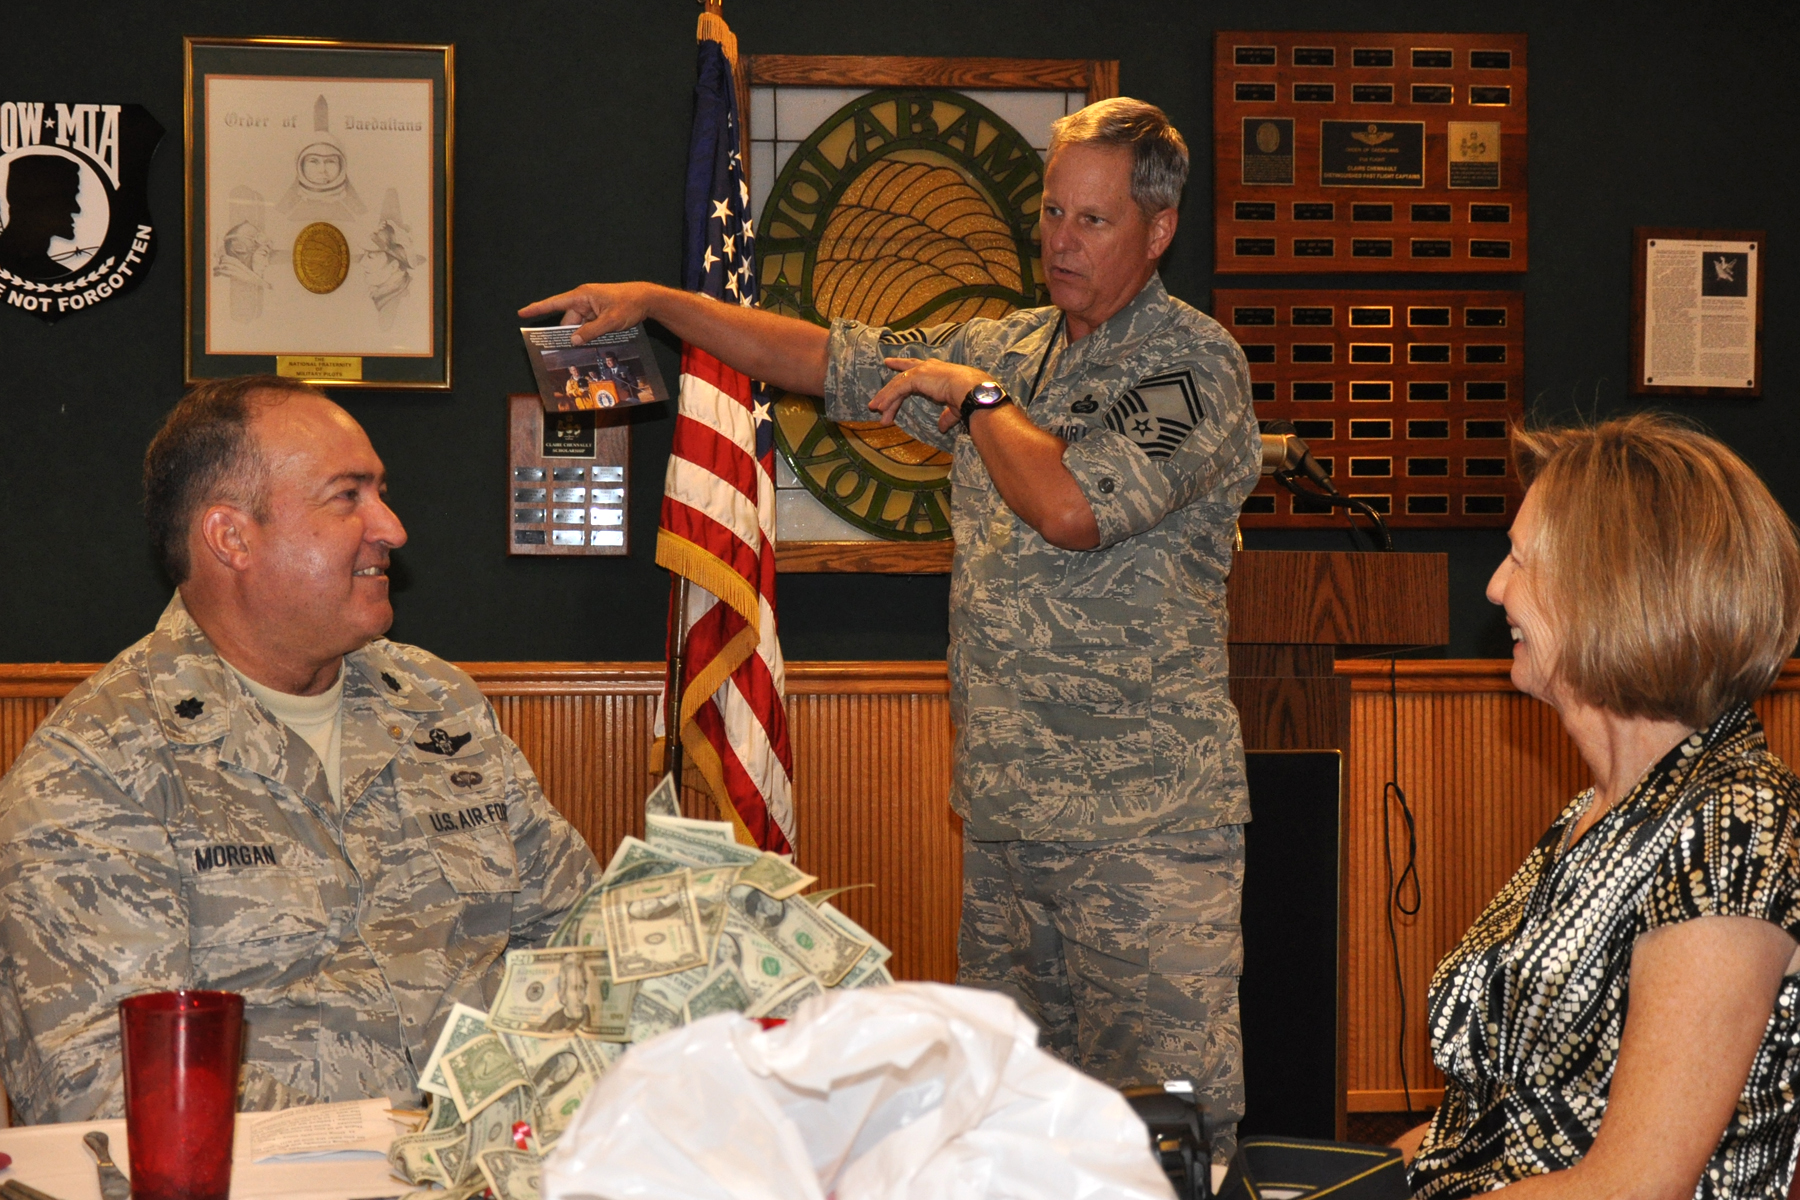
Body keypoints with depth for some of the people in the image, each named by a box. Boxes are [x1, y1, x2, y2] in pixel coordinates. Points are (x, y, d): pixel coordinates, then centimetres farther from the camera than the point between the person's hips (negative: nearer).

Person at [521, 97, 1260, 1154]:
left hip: (1144, 826, -7)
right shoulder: (1008, 349, 15)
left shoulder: (1194, 364, -8)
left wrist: (976, 393, -7)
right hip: (1009, 811, 7)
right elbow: (825, 361, 20)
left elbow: (1071, 508, -23)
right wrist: (653, 300, 13)